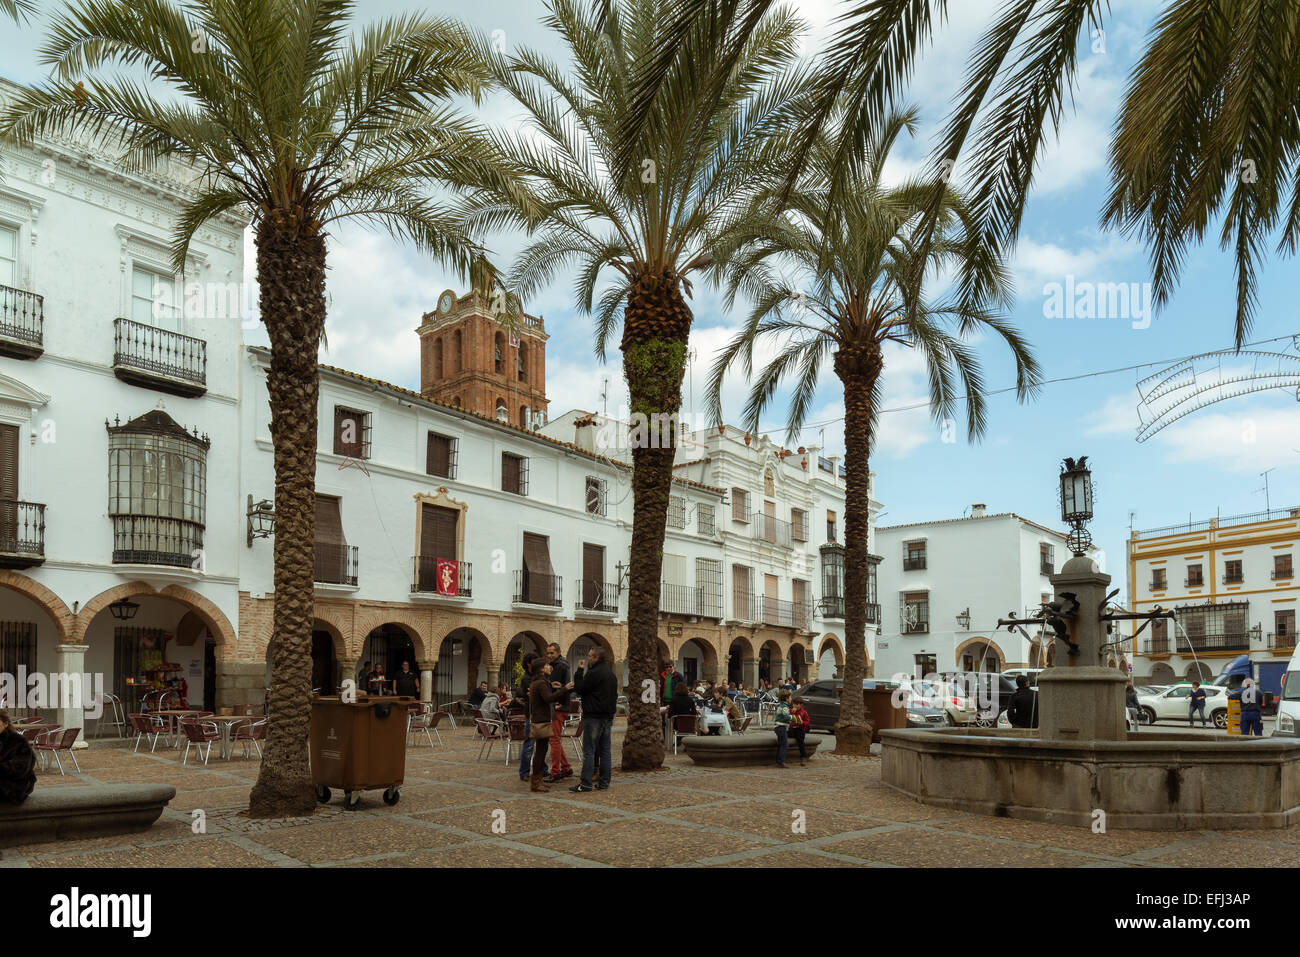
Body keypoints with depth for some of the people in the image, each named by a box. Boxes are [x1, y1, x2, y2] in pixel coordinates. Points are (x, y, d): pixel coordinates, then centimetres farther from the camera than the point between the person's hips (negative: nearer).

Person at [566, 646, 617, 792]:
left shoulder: (594, 673, -14)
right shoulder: (610, 673, 15)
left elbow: (580, 689, -9)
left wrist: (579, 671, 0)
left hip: (594, 717, -9)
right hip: (608, 716, 9)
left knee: (589, 750, -5)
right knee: (605, 750, 9)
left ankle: (585, 782, -5)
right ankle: (604, 782, 11)